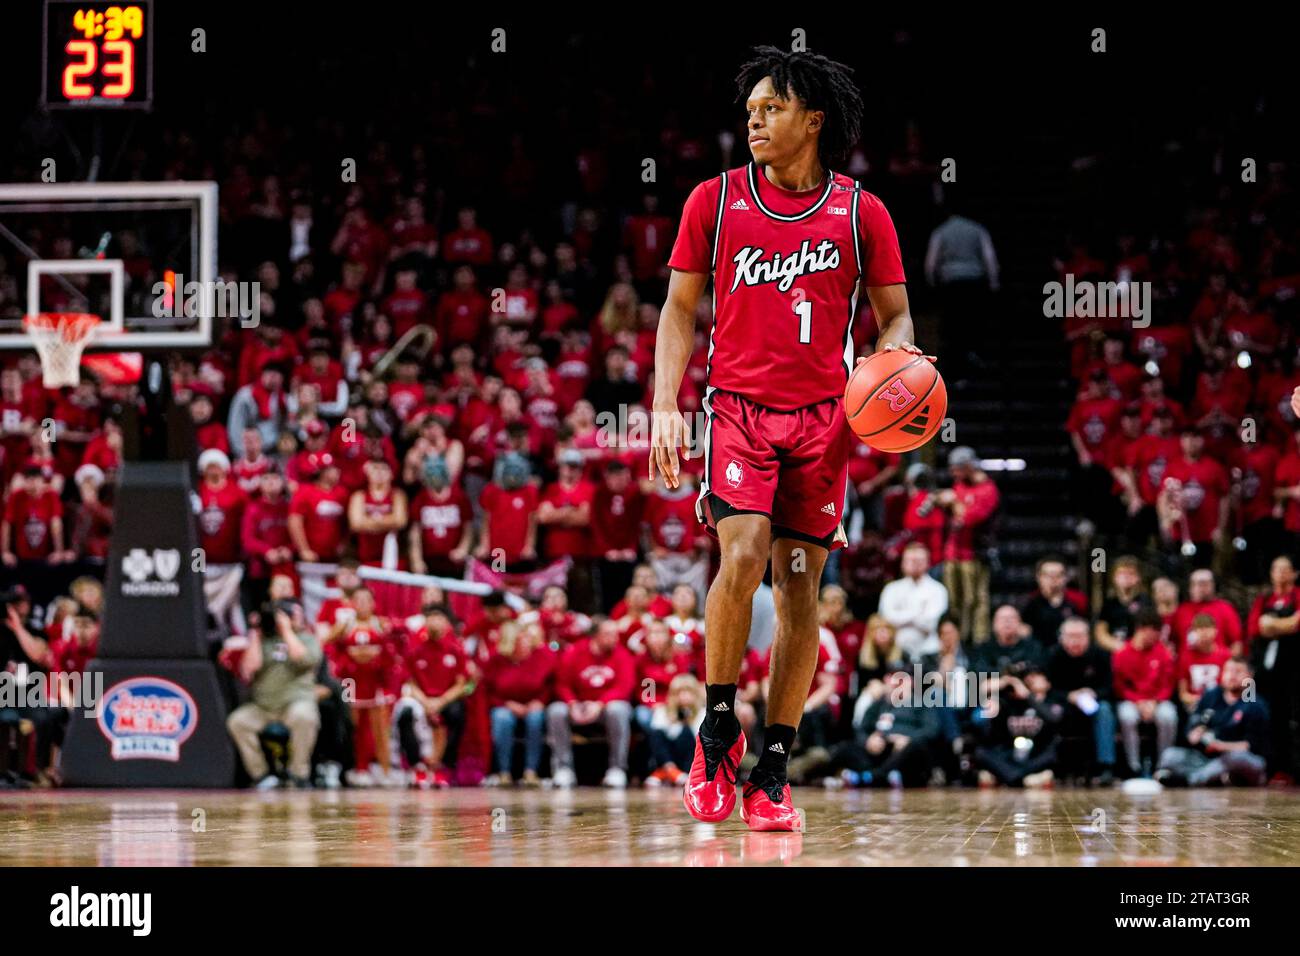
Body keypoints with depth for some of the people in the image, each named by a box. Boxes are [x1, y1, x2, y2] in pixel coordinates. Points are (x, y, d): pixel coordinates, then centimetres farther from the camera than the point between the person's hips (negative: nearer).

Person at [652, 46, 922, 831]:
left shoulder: (861, 213, 4)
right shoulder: (715, 200, 5)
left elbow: (895, 315, 10)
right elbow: (681, 310, 9)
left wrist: (893, 360, -13)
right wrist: (666, 406, -2)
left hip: (822, 418, 1)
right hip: (737, 406, -1)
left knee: (800, 588, 1)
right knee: (742, 556, -21)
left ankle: (772, 772, 8)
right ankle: (719, 730, -3)